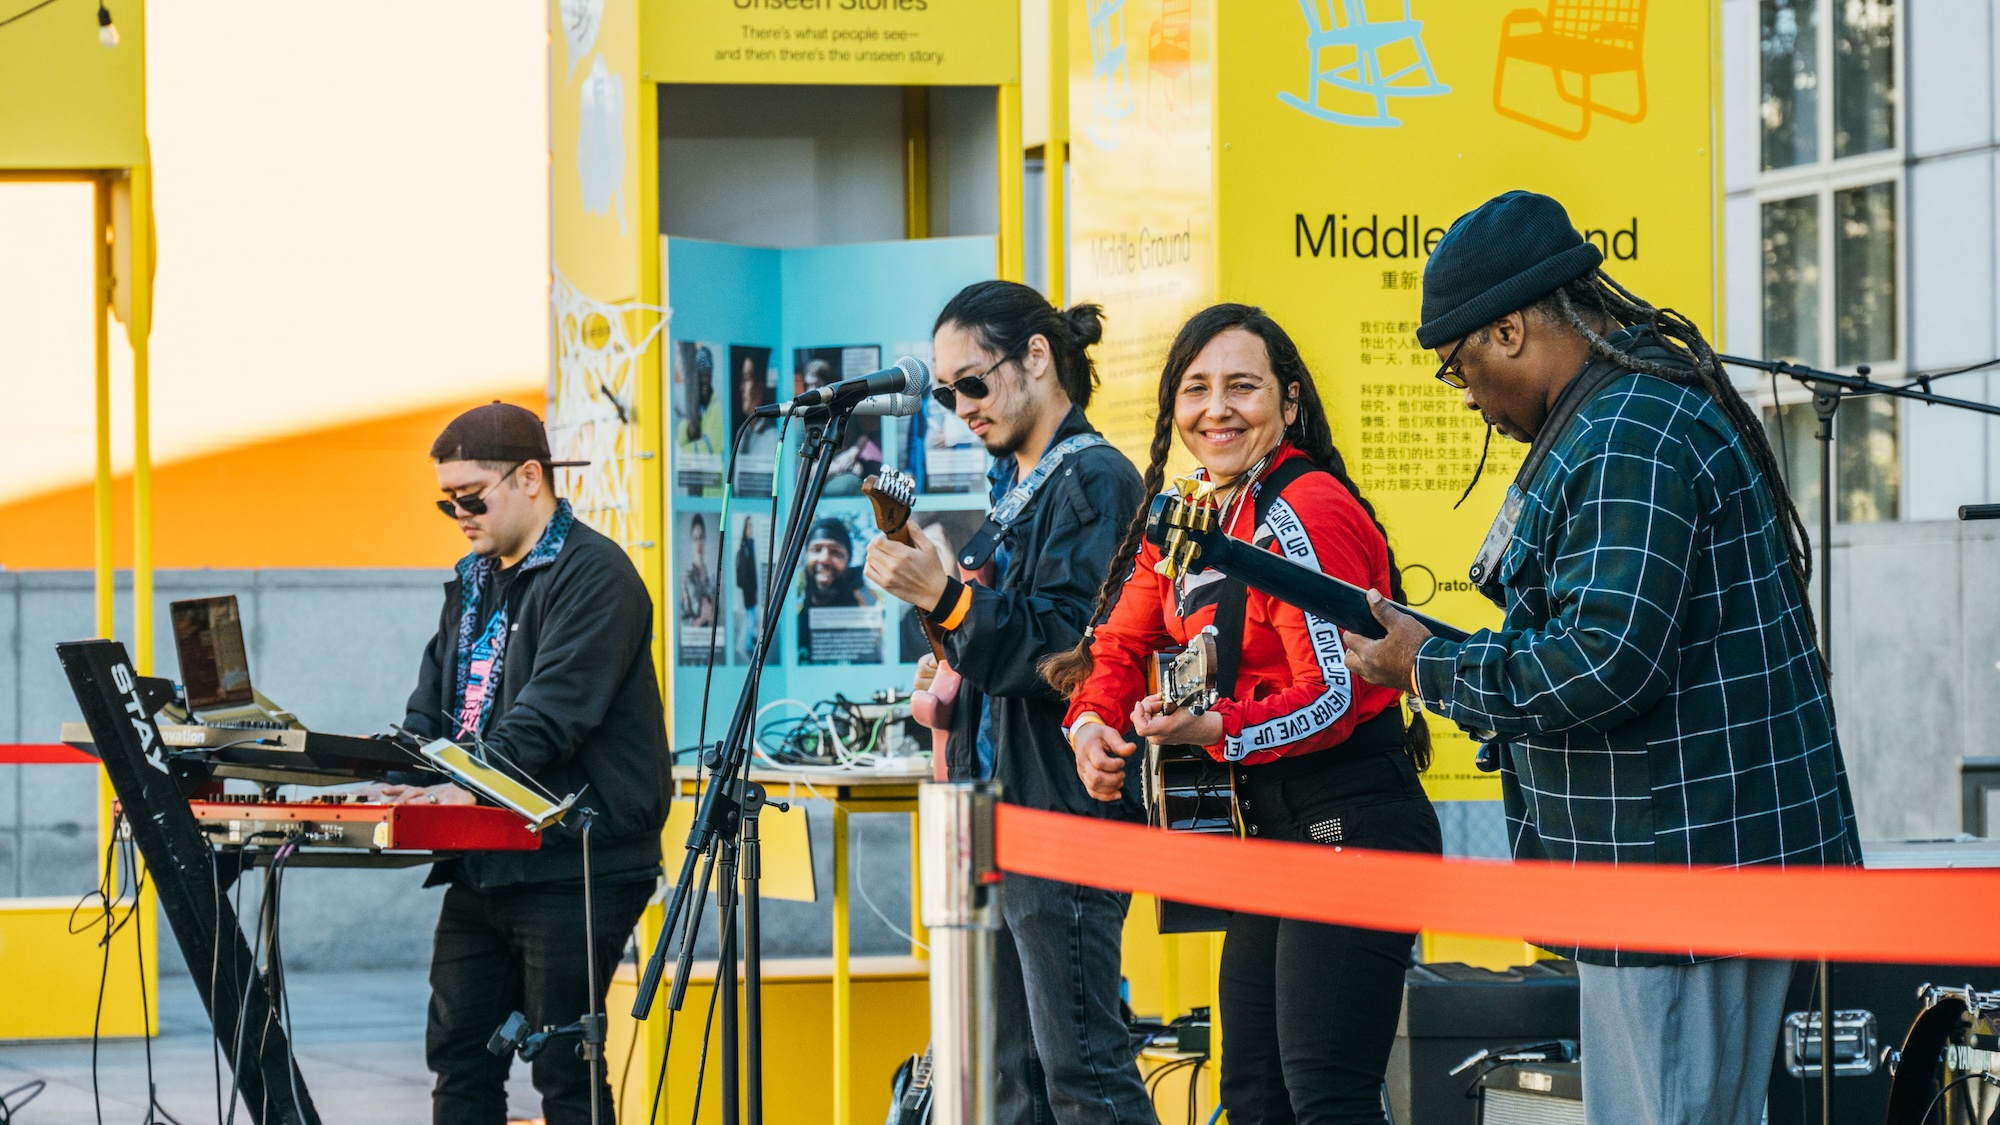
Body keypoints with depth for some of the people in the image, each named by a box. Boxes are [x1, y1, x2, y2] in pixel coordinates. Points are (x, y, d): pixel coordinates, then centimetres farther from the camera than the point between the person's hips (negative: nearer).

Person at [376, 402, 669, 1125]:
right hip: (482, 867, 9)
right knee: (458, 1053, 8)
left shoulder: (593, 574, -11)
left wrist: (469, 789, -31)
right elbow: (431, 710, 17)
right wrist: (398, 785, -1)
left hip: (571, 863, -9)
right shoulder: (473, 584, 18)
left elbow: (552, 712, -22)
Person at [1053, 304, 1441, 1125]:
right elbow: (1124, 641, 17)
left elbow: (1337, 696, -20)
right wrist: (1094, 722, -5)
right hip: (1274, 828, 10)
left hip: (1352, 828, -10)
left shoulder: (1303, 515, -16)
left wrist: (1218, 730, -34)